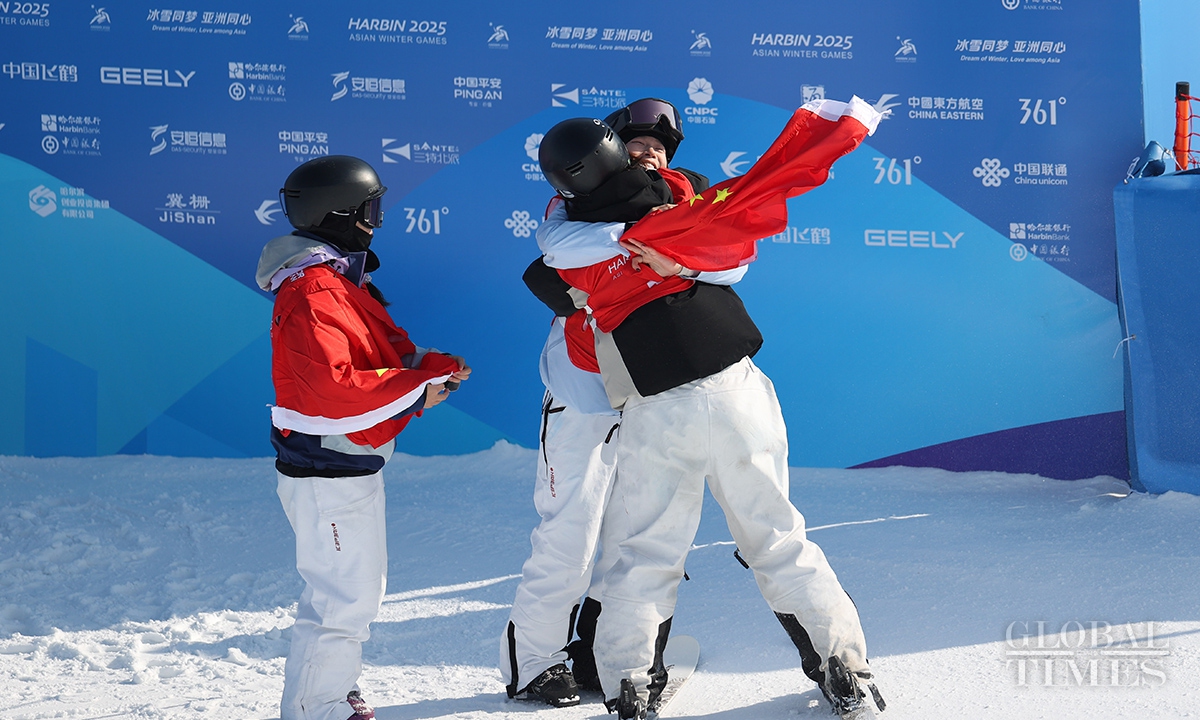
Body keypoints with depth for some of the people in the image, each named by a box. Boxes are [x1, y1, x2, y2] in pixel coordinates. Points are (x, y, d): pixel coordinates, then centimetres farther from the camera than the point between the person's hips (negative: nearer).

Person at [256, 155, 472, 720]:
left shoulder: (342, 278, 13)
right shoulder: (311, 293, -21)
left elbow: (386, 346, 15)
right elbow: (330, 387, -31)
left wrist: (432, 366, -5)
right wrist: (415, 388, -23)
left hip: (352, 463, 11)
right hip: (327, 474, -11)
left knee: (360, 588, 22)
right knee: (345, 598, -5)